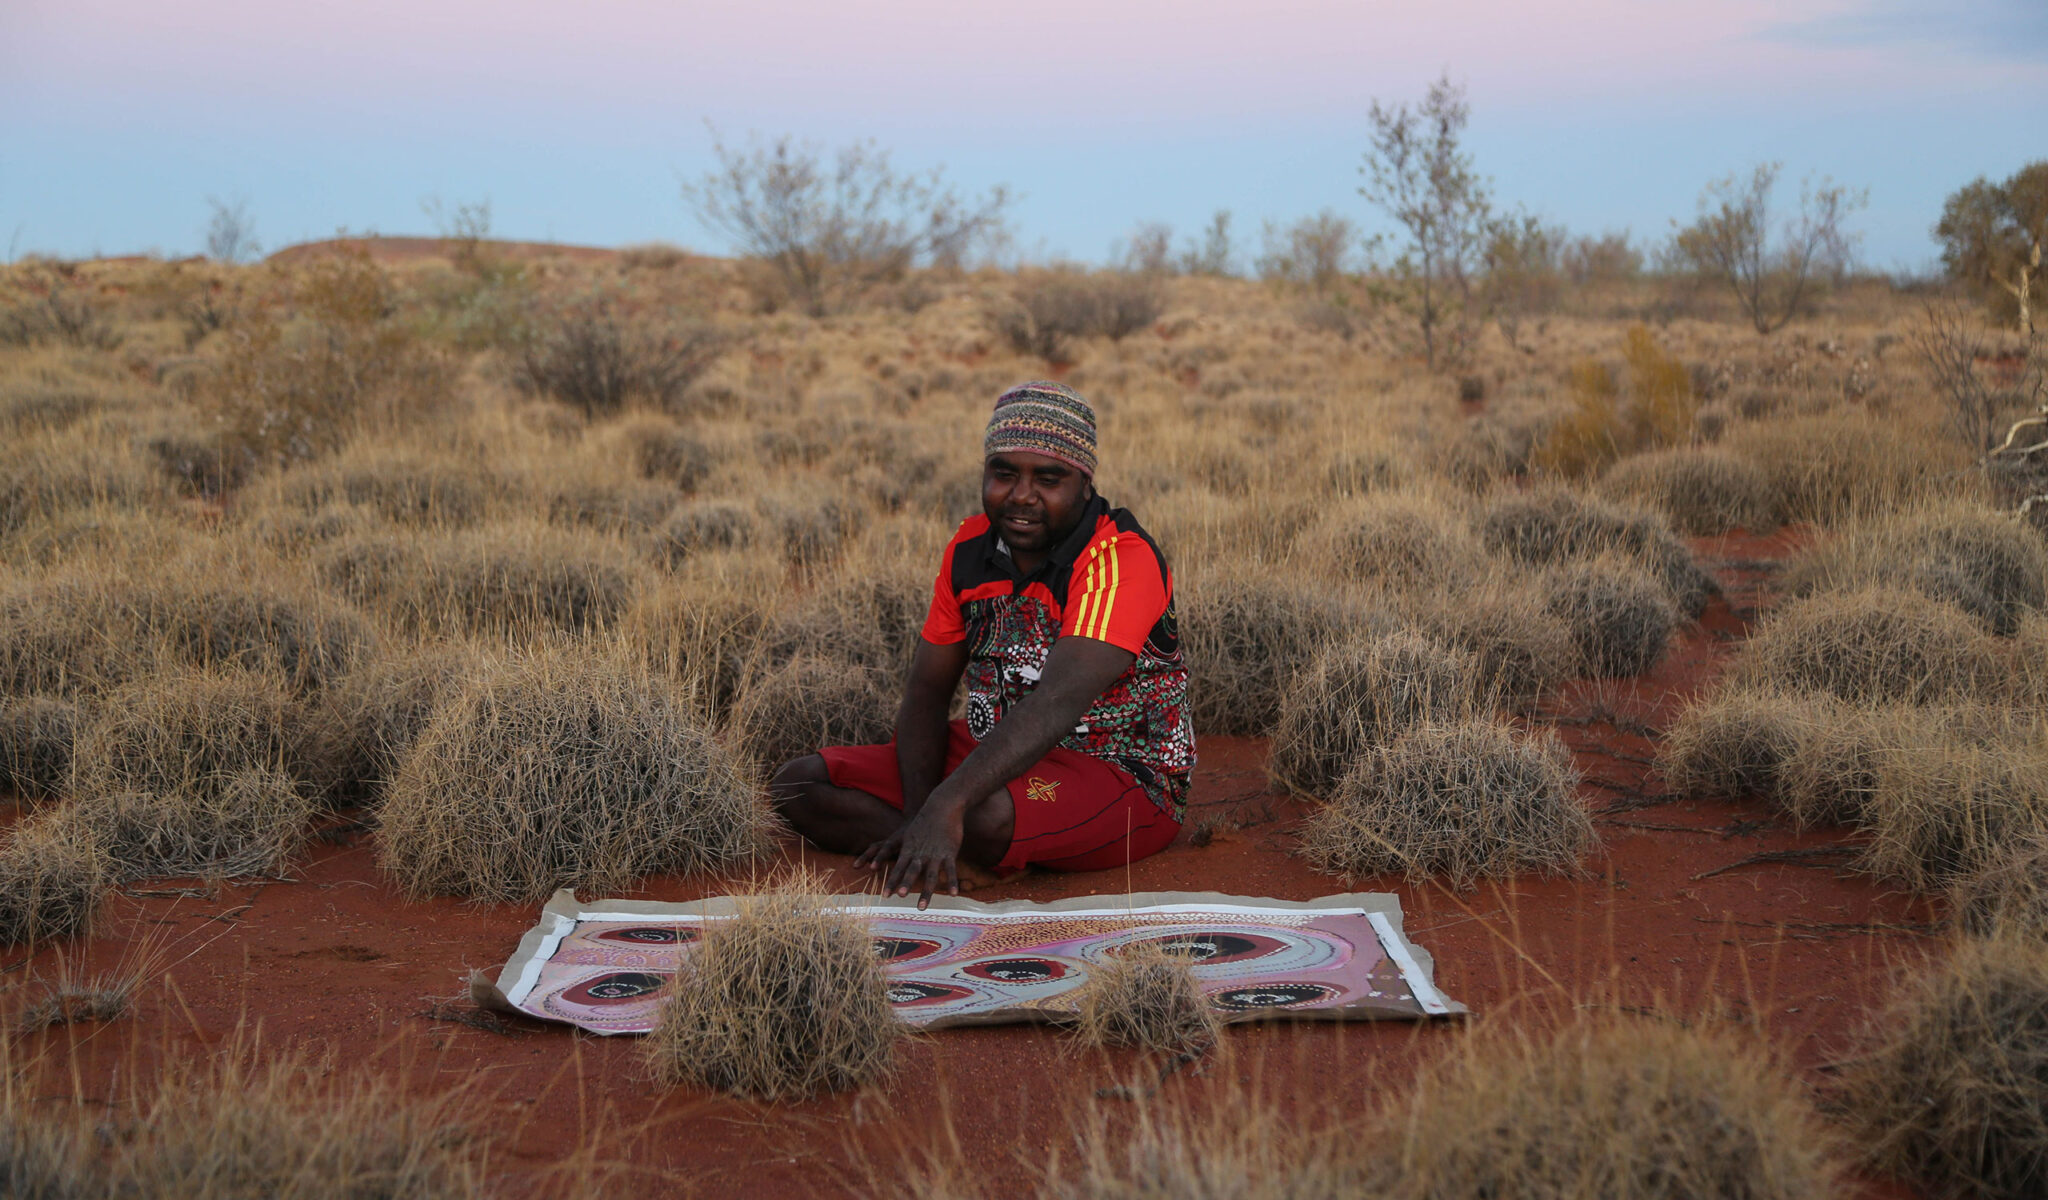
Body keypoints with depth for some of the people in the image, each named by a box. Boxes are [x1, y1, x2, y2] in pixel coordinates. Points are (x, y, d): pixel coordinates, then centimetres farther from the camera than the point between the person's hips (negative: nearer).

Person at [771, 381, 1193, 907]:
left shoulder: (1121, 560, -21)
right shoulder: (969, 549, 2)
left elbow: (1058, 703, -35)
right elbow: (927, 692, 3)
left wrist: (946, 805, -48)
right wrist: (919, 813, -17)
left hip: (1120, 776, -7)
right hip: (990, 755, 7)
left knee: (988, 815, -40)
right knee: (800, 784, -5)